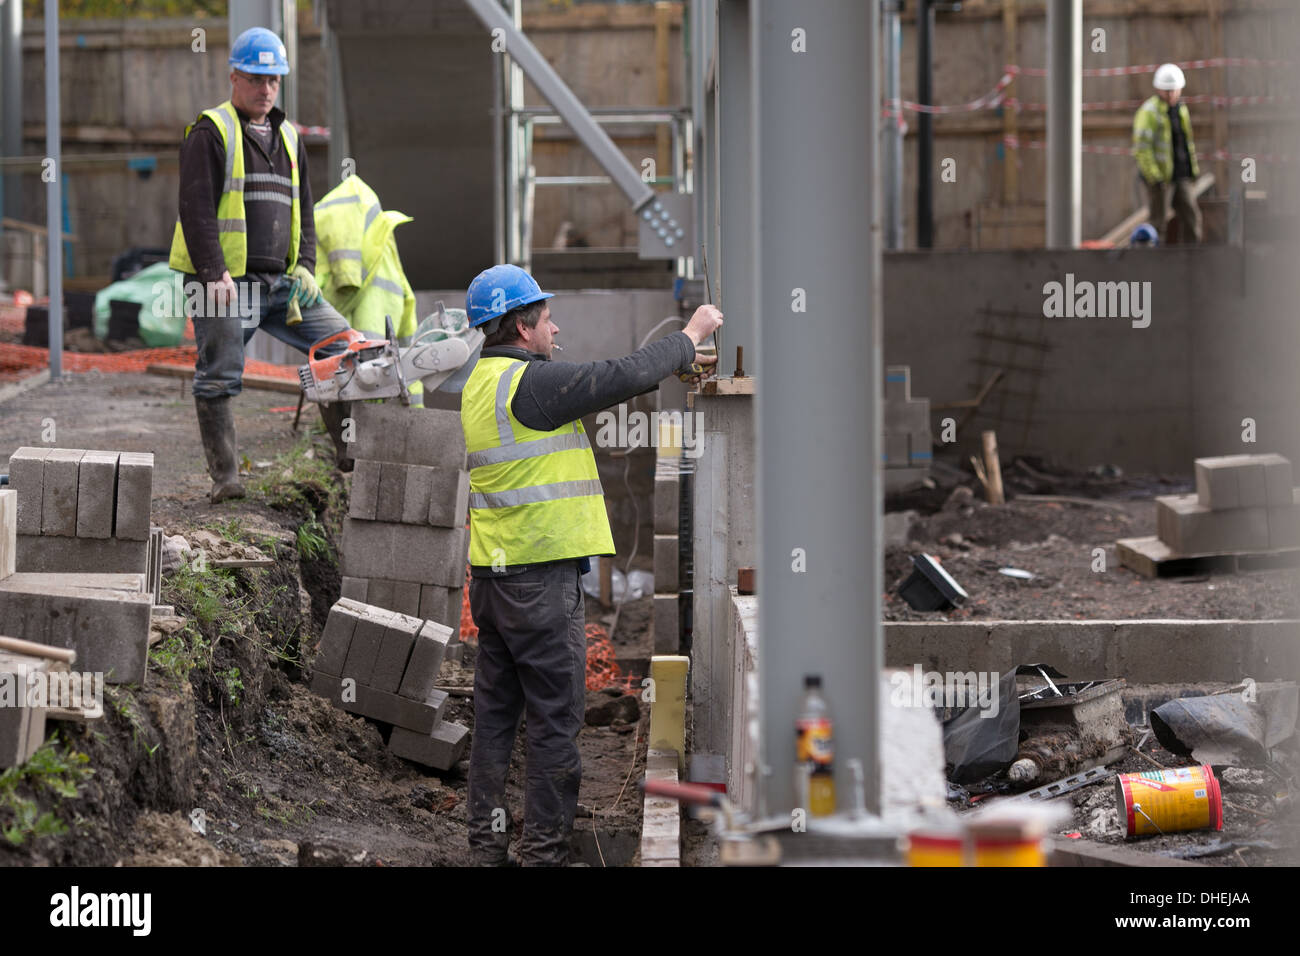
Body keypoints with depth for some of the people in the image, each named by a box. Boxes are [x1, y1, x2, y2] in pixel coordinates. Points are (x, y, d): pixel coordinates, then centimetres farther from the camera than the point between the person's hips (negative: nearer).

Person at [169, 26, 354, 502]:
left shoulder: (287, 137, 18)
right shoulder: (211, 132, -3)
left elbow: (303, 210, 21)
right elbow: (197, 208, -12)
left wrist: (304, 265, 5)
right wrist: (213, 272, -21)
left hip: (281, 283, 6)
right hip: (226, 282, -6)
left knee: (343, 346, 0)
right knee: (219, 377, -6)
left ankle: (353, 455, 7)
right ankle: (225, 478, 0)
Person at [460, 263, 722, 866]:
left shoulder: (483, 382, 14)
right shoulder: (531, 381, -15)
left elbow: (594, 388, 19)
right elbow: (623, 378, -14)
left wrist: (677, 362, 19)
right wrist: (688, 337, 3)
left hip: (490, 575, 9)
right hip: (541, 577, -9)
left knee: (495, 713, 12)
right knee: (556, 720, -2)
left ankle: (487, 845, 16)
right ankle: (543, 851, 0)